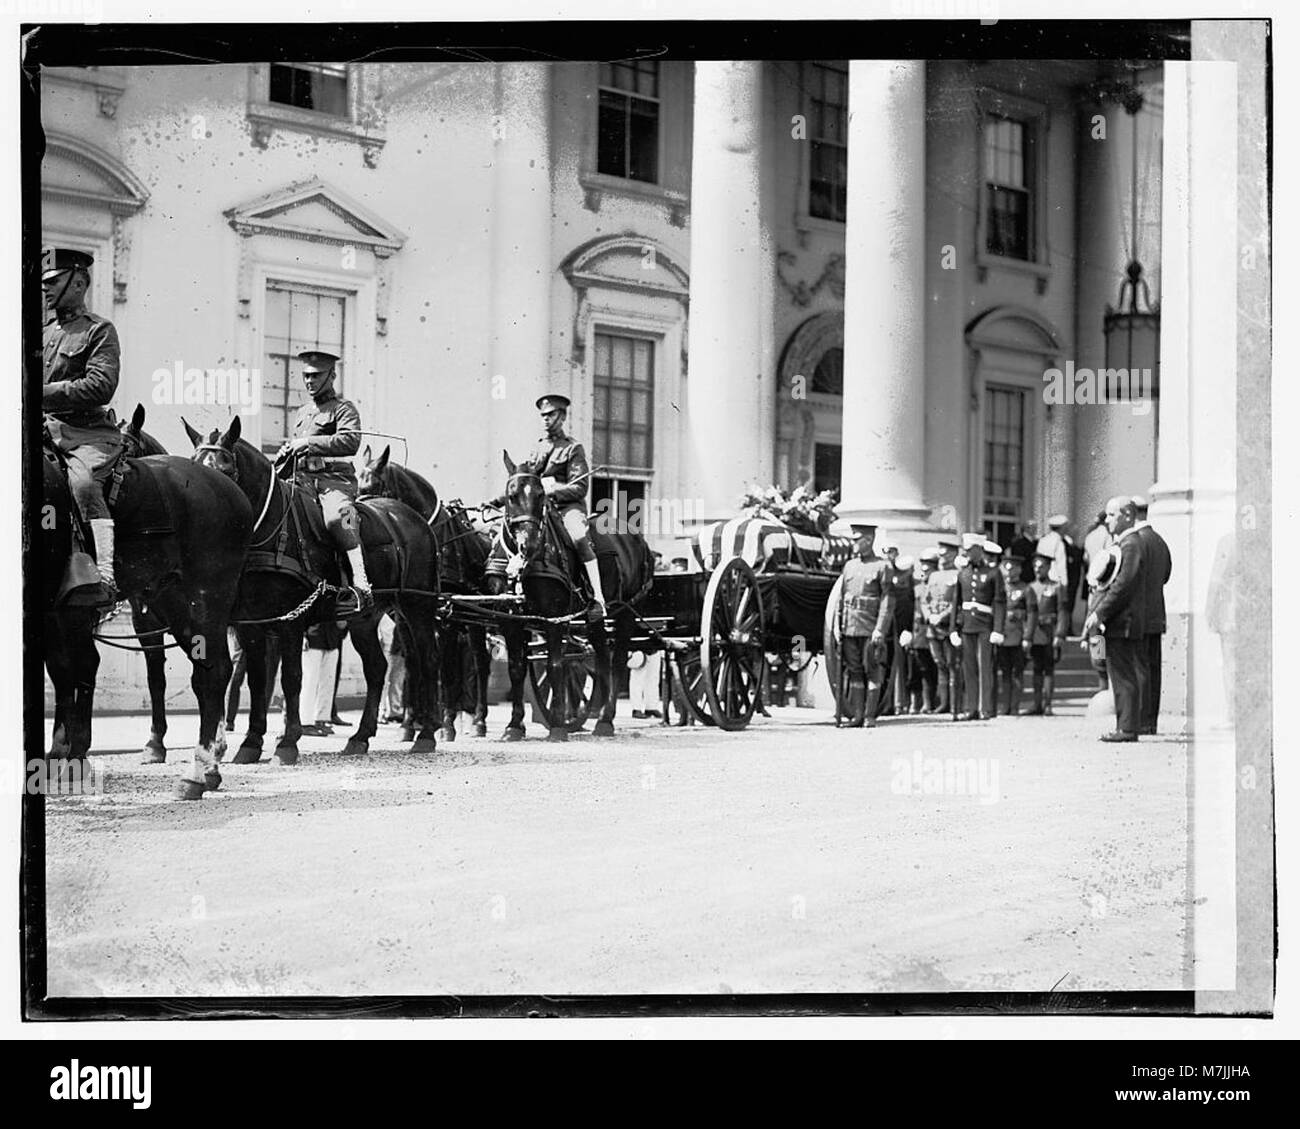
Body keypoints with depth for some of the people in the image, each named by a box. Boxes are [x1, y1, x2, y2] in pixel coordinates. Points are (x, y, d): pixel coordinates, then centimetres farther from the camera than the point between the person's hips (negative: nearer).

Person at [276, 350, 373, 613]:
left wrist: (309, 443, -17)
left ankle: (360, 583, -44)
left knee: (337, 517, -37)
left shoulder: (344, 409, 4)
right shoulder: (302, 413, 28)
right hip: (301, 480, 8)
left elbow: (350, 441, -15)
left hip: (334, 480, -8)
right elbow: (289, 451, 39)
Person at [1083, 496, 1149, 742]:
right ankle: (1127, 725, 13)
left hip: (1122, 622, -10)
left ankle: (1127, 728, -7)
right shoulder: (1121, 543, 19)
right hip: (1120, 623, 10)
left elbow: (1123, 584, -20)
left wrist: (1099, 614, -19)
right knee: (1127, 676, 10)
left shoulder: (1130, 544, -13)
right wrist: (1096, 614, 16)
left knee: (1123, 676, -8)